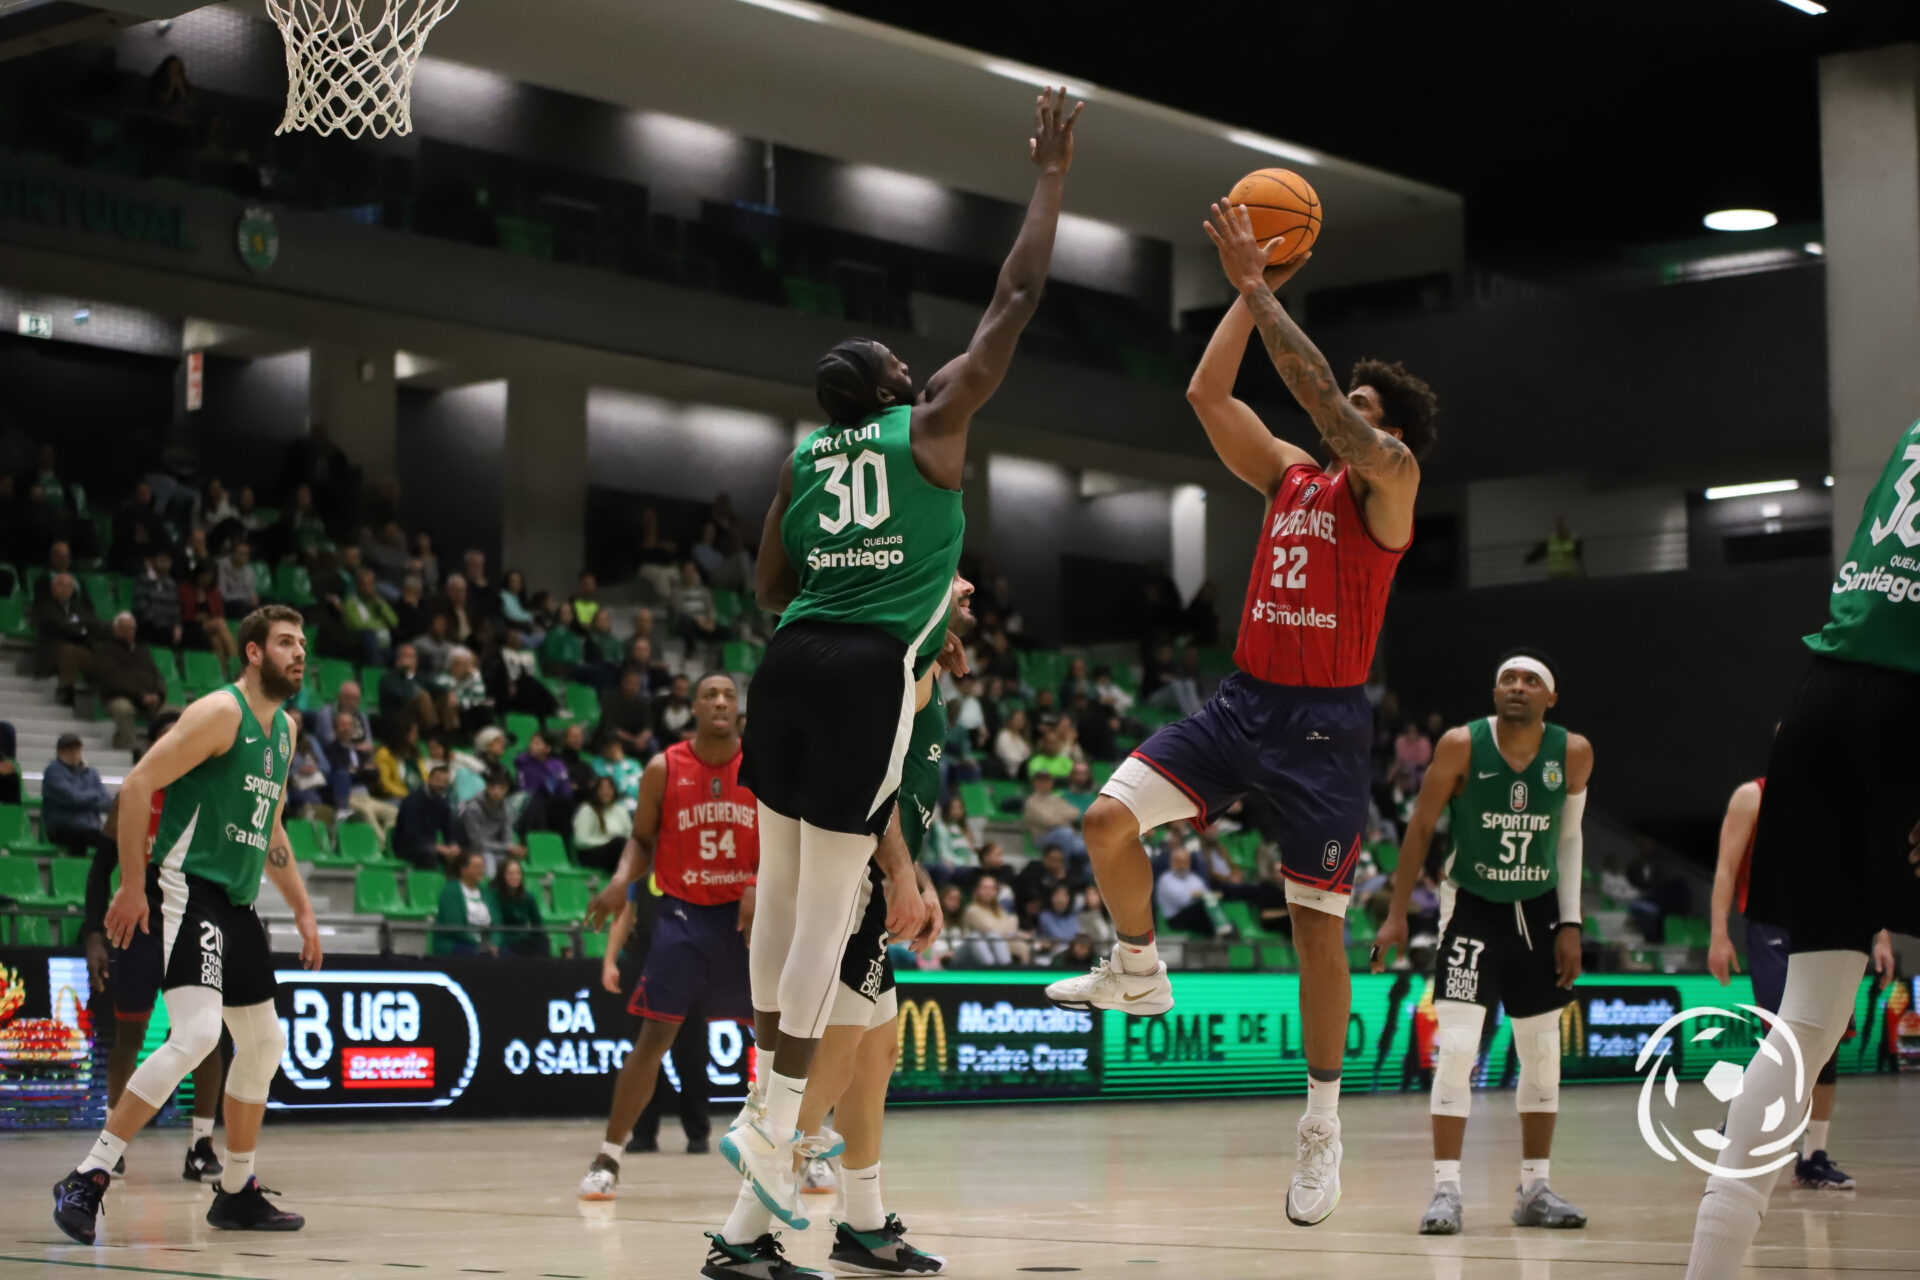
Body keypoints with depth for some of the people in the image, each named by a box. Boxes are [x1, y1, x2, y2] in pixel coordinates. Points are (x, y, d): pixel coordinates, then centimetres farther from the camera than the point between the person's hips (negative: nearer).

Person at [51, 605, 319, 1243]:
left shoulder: (284, 730, 17)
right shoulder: (221, 712, -11)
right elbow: (136, 787, -16)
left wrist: (302, 908, 24)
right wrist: (133, 885, -18)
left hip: (237, 903, 10)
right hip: (188, 891, -10)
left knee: (264, 1046, 14)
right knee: (195, 1034, -24)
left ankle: (237, 1195, 27)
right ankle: (87, 1181, -21)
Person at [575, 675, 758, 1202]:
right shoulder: (664, 769, -5)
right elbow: (642, 840, 5)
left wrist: (760, 887, -16)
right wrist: (622, 879, -15)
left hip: (747, 914, 1)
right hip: (684, 914, -1)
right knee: (654, 1036, -8)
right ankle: (607, 1159, -1)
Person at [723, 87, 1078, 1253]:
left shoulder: (802, 455, 16)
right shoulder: (931, 427, 2)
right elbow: (1016, 300, 3)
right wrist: (1052, 179, 11)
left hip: (791, 663, 6)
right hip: (868, 675, -6)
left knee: (785, 887, 15)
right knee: (831, 904, -4)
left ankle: (775, 1102, 22)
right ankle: (774, 1131, -4)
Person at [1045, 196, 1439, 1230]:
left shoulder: (1388, 481, -4)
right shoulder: (1289, 477, 13)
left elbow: (1321, 399, -18)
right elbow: (1206, 395, 8)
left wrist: (1258, 291, -14)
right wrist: (1251, 289, 4)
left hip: (1323, 725, -5)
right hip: (1244, 699, 5)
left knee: (1318, 925, 1)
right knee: (1110, 817, -12)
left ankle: (1323, 1125, 13)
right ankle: (1141, 973, 13)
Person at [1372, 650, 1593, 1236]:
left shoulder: (1573, 753, -9)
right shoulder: (1462, 745, -17)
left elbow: (1568, 837, 4)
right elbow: (1421, 826, -7)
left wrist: (1570, 925, 0)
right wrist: (1397, 915, -7)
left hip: (1538, 911, 4)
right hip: (1471, 907, -3)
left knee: (1542, 1054, 9)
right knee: (1456, 1048, -14)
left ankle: (1534, 1190, 21)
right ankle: (1446, 1190, -10)